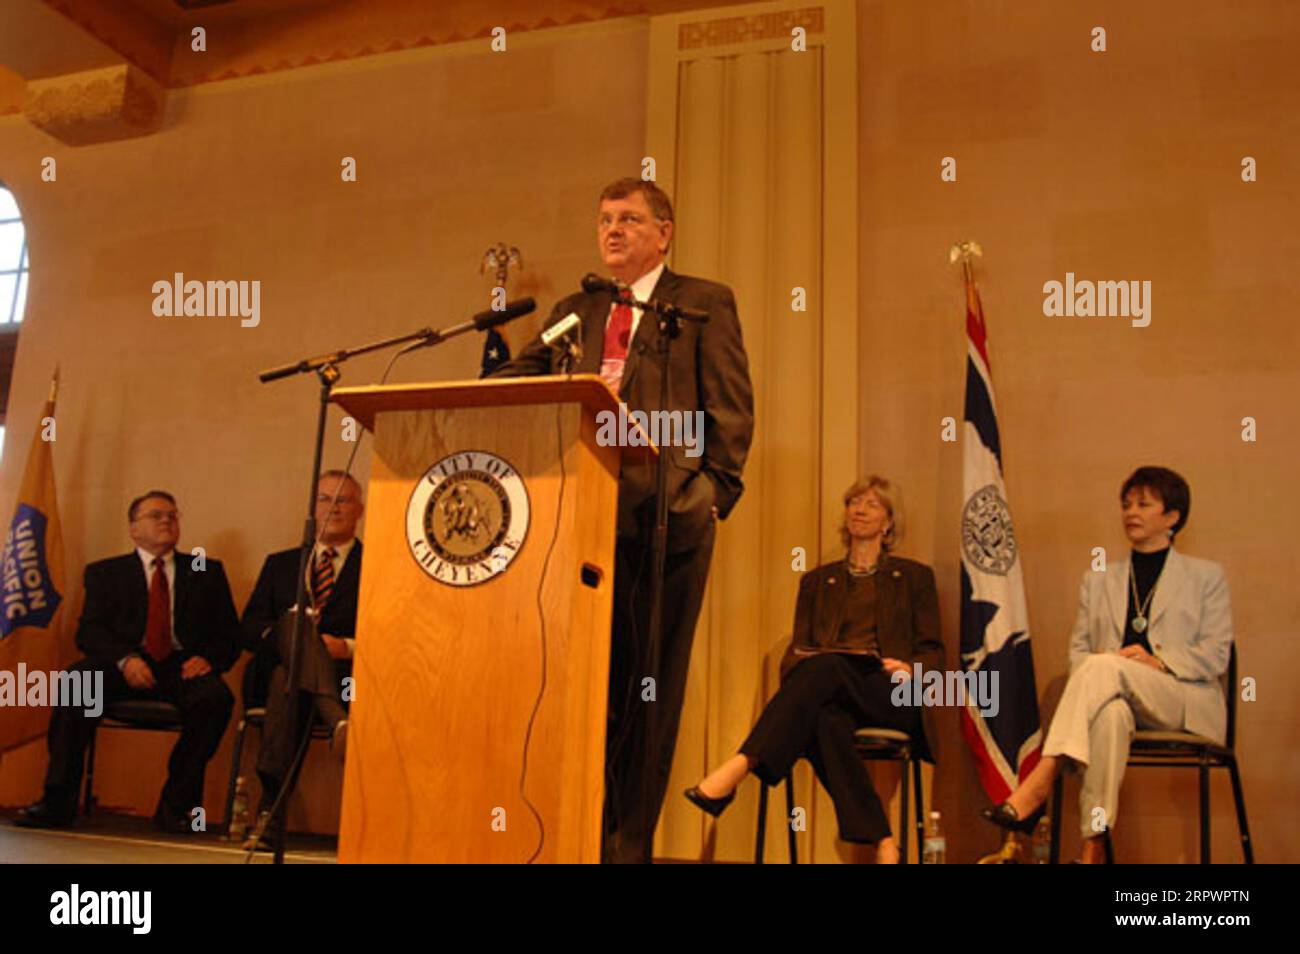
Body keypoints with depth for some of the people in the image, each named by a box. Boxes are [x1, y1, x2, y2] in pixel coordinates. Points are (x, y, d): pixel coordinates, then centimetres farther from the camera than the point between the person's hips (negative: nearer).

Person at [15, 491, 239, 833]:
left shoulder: (208, 571, 18)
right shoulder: (105, 572, 17)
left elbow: (229, 634, 12)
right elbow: (89, 631, 3)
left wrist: (209, 658, -12)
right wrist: (124, 659, -18)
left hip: (182, 667, 0)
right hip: (125, 668, 0)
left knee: (216, 696, -32)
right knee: (76, 679, -31)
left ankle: (176, 804, -20)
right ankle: (58, 801, -23)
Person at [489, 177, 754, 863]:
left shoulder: (705, 303, 9)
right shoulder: (574, 311, 22)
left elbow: (732, 408, 2)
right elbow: (522, 375, 12)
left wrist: (714, 490, -10)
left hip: (665, 514, -3)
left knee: (651, 682, 2)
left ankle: (629, 842, 11)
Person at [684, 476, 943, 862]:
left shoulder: (915, 577, 19)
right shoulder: (818, 580, 24)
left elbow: (933, 652, 12)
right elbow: (798, 648, 15)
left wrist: (910, 668, -11)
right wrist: (799, 667, -10)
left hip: (893, 697, -2)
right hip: (829, 690, 2)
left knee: (827, 666, -37)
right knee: (826, 718, -39)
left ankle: (738, 767, -49)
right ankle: (881, 843, -39)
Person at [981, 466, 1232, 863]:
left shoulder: (1206, 576, 17)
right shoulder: (1097, 580, 24)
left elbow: (1216, 654, 5)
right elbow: (1078, 649, 14)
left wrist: (1160, 661, -13)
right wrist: (1088, 682, -10)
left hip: (1187, 703, -2)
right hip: (1117, 694, 2)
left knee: (1106, 666, -35)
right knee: (1112, 713, -39)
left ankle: (1038, 783, -45)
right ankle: (1093, 845, -44)